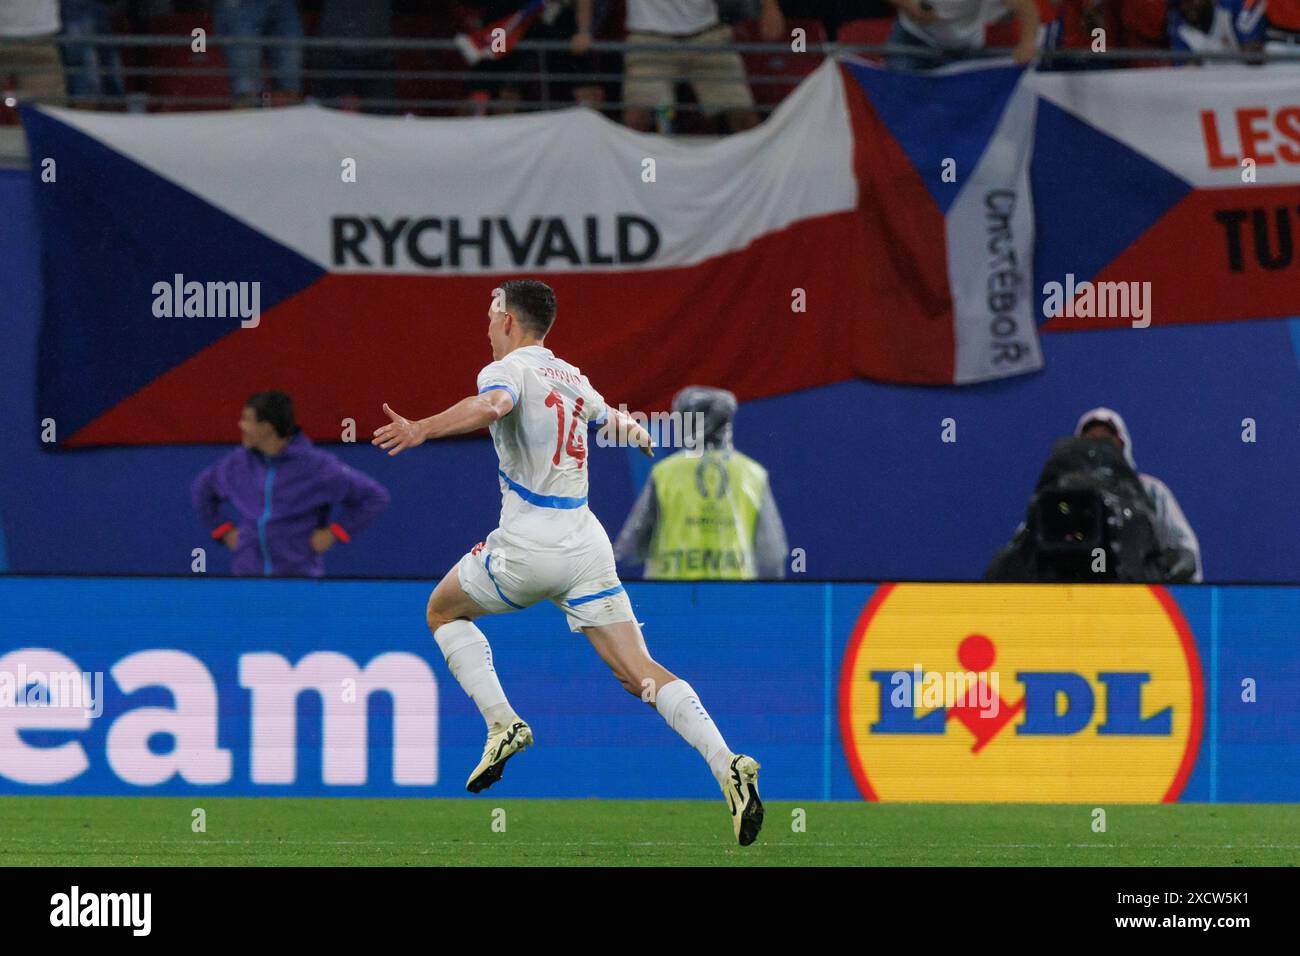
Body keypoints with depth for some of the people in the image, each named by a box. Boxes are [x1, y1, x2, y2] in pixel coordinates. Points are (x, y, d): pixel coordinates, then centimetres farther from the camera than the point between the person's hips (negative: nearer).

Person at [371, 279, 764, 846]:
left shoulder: (508, 369, -4)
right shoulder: (571, 378, 17)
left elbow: (491, 406, -30)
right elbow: (613, 421, 39)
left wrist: (422, 429, -44)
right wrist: (641, 437, 63)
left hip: (528, 546, -6)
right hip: (586, 543, 6)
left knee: (443, 611, 21)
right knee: (639, 673, 0)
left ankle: (501, 722, 2)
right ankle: (724, 762, -20)